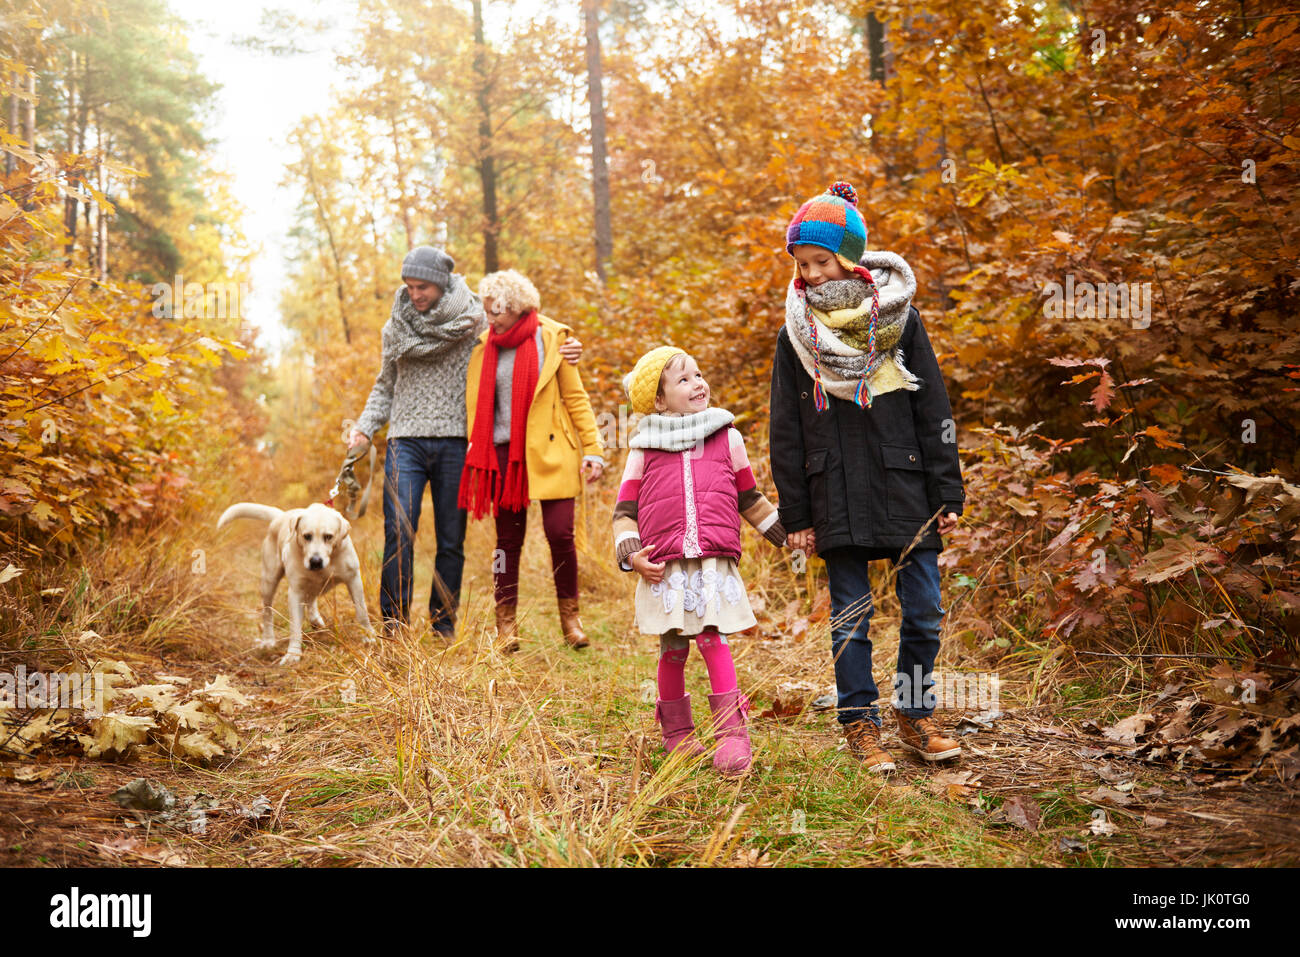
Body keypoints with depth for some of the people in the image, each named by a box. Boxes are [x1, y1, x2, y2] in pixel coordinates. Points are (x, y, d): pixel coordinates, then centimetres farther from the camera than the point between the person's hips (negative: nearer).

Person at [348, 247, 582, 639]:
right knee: (398, 531, -11)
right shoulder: (396, 326, 11)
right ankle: (393, 624, -4)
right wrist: (364, 429, 6)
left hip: (454, 443, -1)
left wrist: (564, 351, -11)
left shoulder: (474, 319, 2)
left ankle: (444, 628, 14)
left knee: (451, 541, 3)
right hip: (406, 441, 1)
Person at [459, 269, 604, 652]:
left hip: (550, 452, -2)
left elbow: (575, 397, 3)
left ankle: (569, 615, 13)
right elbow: (476, 407, 12)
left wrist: (592, 448, -4)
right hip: (504, 453, 2)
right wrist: (476, 457, 8)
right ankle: (506, 624, 14)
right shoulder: (485, 346, 7)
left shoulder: (552, 338, 1)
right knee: (509, 538, 4)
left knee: (559, 533, -7)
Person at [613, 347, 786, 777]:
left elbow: (749, 499, 22)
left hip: (715, 565, 0)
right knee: (673, 648, 6)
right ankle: (676, 731, 22)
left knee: (714, 640, -10)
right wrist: (630, 554, -7)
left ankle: (731, 733, -8)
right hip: (665, 569, 0)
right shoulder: (644, 450, 8)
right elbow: (625, 510, 8)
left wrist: (788, 532, 22)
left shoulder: (727, 439, 12)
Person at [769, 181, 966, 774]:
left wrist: (947, 496, -1)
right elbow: (786, 434, 6)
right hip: (836, 500, 0)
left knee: (924, 612, 3)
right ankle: (860, 725, 16)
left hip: (905, 491, 0)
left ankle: (914, 717, 21)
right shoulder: (796, 334, 4)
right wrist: (796, 516, 2)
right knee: (849, 616, 4)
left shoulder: (900, 319, 1)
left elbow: (934, 412, 3)